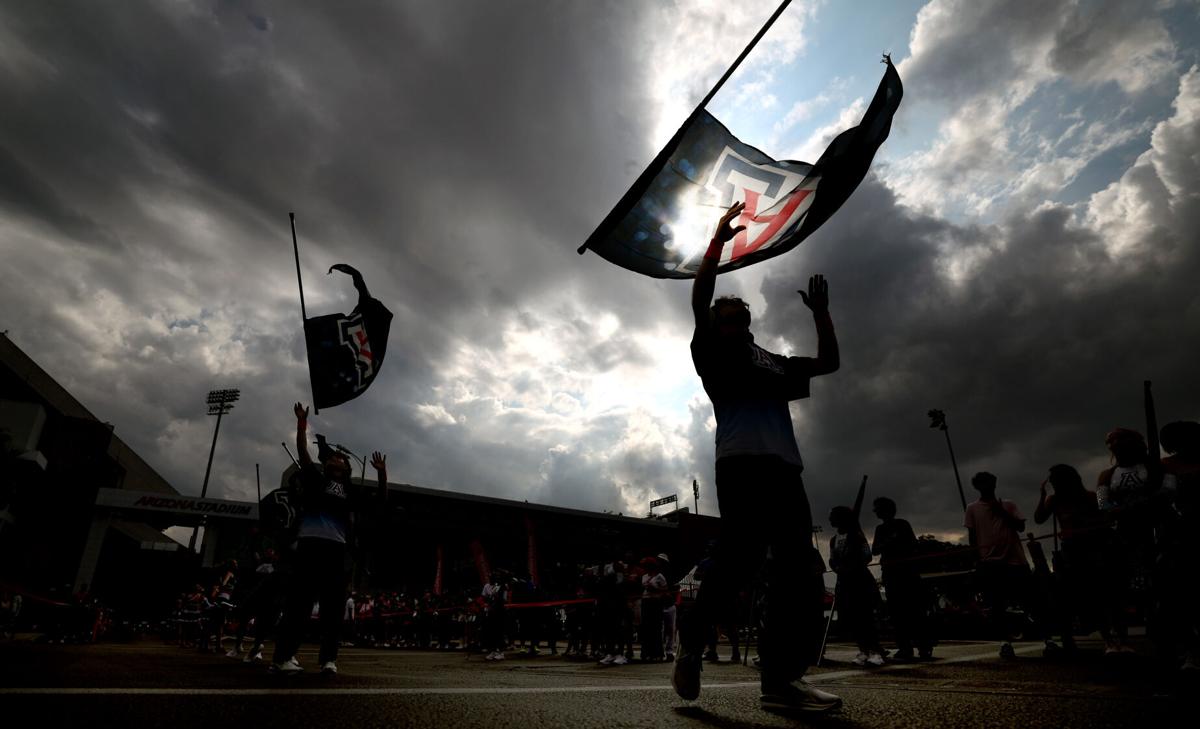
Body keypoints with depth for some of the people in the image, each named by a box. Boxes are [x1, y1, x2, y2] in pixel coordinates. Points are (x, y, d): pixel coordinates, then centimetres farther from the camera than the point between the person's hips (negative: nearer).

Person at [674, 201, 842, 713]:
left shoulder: (775, 363, 30)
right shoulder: (712, 355, 13)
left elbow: (829, 361, 36)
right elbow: (700, 299, 3)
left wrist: (820, 311, 32)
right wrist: (719, 239, 7)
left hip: (784, 466, 7)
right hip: (740, 461, -6)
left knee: (798, 570, -3)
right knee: (741, 552, -20)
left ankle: (781, 679, -2)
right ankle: (691, 641, -1)